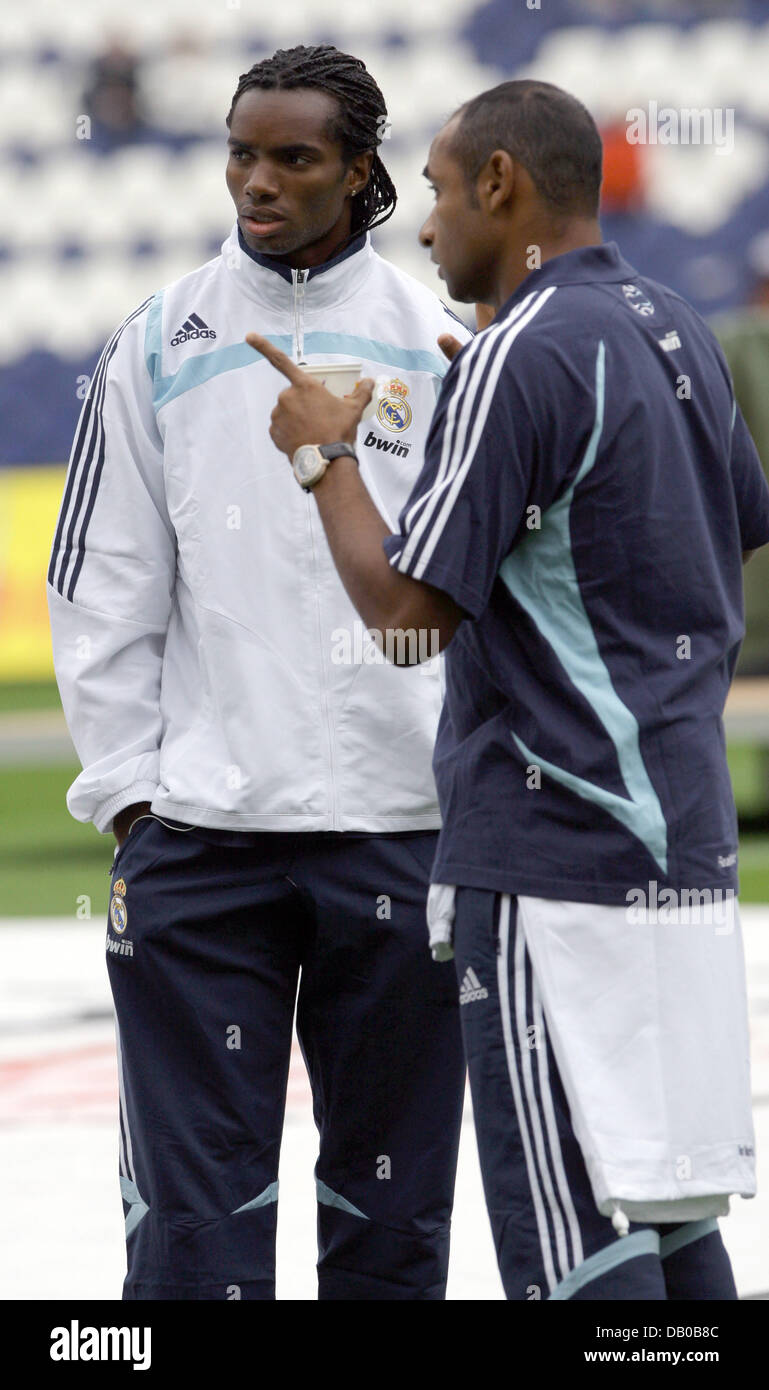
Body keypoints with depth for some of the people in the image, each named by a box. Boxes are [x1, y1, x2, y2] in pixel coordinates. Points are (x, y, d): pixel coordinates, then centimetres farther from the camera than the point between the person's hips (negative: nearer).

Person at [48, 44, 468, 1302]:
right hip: (199, 837, 0)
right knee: (196, 1198, -4)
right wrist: (130, 798, 0)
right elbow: (104, 595, 6)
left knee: (391, 1198, 7)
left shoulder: (440, 346, 4)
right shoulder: (160, 347, 4)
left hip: (400, 832, 1)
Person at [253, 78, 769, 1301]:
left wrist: (324, 453, 0)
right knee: (669, 1212, 12)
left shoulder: (520, 357, -14)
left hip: (553, 853, -9)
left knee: (575, 1229, -7)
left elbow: (404, 603, -17)